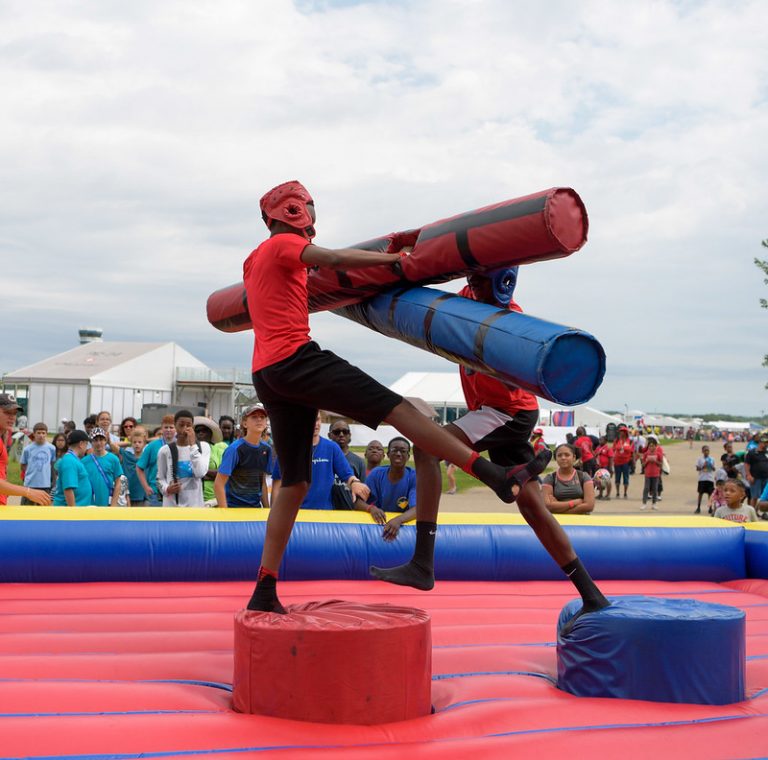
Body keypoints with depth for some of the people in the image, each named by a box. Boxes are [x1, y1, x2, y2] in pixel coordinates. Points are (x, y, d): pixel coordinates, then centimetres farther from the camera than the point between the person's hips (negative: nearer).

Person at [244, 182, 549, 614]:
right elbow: (337, 260, -16)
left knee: (295, 482, 10)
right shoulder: (284, 244, 0)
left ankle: (265, 590, 8)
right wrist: (395, 259, -10)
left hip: (267, 375, 9)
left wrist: (307, 272, 41)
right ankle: (497, 476, -23)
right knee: (396, 408, -15)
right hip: (296, 358, -9)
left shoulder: (255, 259, 27)